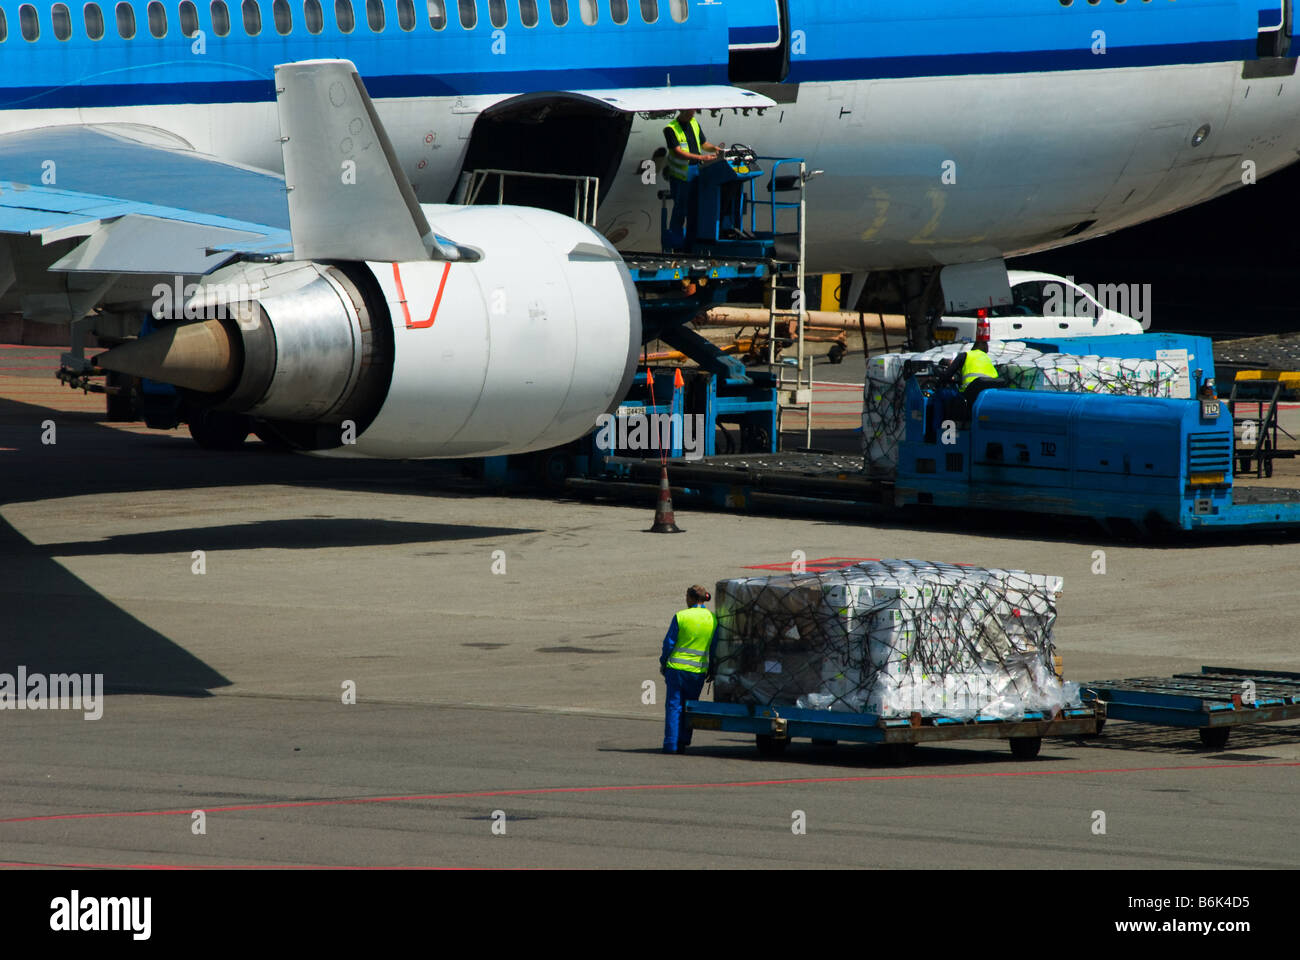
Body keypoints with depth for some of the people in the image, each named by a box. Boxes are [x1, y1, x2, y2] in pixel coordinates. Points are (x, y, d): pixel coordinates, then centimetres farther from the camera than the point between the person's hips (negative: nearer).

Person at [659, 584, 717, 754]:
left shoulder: (681, 616, -8)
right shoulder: (713, 619, 1)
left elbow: (669, 642, -4)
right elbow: (715, 648, 6)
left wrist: (663, 663, 8)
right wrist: (712, 670, 15)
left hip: (677, 668, -3)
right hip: (698, 670, 3)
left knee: (673, 706, 3)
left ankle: (671, 744, -2)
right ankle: (683, 742, 12)